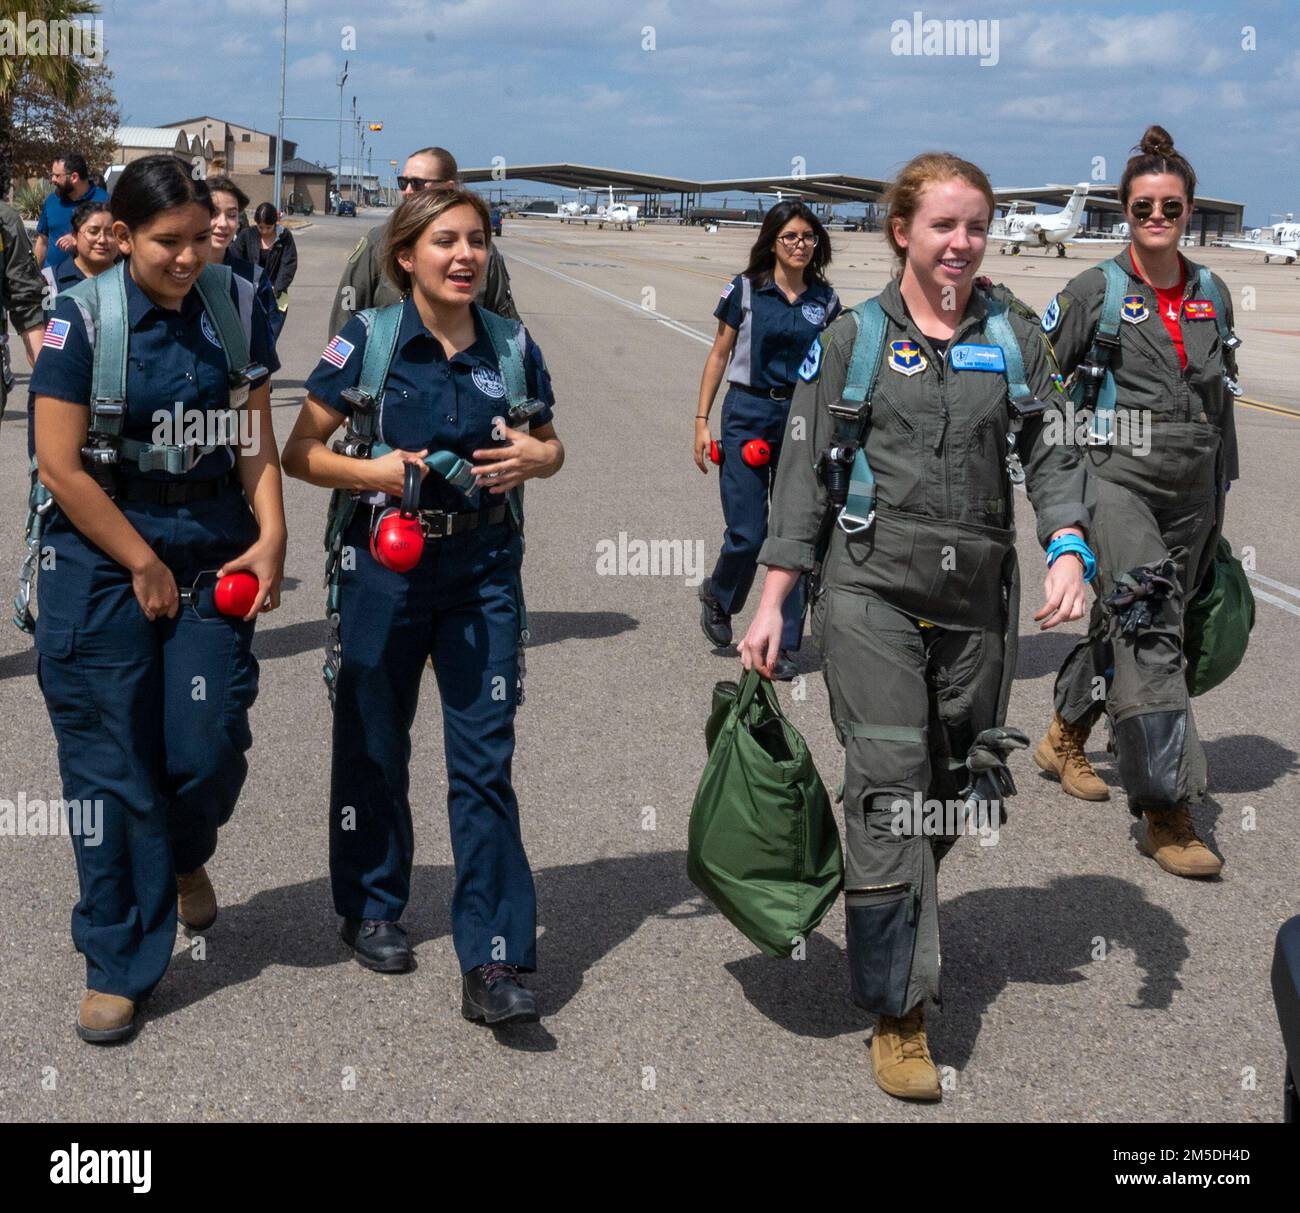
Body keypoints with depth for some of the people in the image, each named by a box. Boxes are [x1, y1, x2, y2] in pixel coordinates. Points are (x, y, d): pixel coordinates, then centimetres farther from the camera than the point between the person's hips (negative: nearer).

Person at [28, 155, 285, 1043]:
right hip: (101, 554, -3)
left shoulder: (236, 308, 0)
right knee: (111, 761, 1)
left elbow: (255, 440, 5)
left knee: (210, 745, -1)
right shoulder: (84, 318, -11)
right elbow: (60, 465, -12)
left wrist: (270, 537, -8)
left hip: (212, 551, 3)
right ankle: (120, 968, 15)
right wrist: (144, 566, -9)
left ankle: (184, 855, 37)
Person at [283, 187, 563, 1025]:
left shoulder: (512, 346, 2)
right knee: (375, 744, 12)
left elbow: (551, 446, 15)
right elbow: (301, 452, -1)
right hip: (387, 563, -1)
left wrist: (535, 458, -8)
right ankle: (372, 908, 33)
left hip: (484, 570, 1)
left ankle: (493, 962, -2)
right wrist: (373, 470, -18)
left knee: (485, 760, -3)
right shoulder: (369, 339, -4)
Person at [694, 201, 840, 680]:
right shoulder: (746, 290, -1)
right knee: (747, 533, -6)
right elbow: (719, 356, 4)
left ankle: (782, 645, 10)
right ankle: (718, 596, 27)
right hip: (748, 414, -3)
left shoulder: (824, 299, 7)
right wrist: (701, 420, -1)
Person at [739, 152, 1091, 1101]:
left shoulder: (1015, 337, 11)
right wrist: (773, 602, 0)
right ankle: (899, 1013, -5)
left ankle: (892, 915, 36)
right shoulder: (853, 340, 5)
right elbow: (805, 475, 5)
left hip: (978, 596, 3)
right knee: (890, 785, -10)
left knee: (958, 786, 8)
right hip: (872, 587, -3)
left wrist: (1069, 550, -13)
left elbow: (1054, 453, 6)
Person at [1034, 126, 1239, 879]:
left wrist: (1221, 492, 19)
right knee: (1149, 628, -19)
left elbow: (1222, 400, 19)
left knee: (1125, 626, 13)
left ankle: (1066, 738, 39)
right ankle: (1167, 810, -19)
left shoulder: (1212, 295, 11)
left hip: (1190, 489, 5)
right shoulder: (1098, 291, -2)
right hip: (1119, 477, -5)